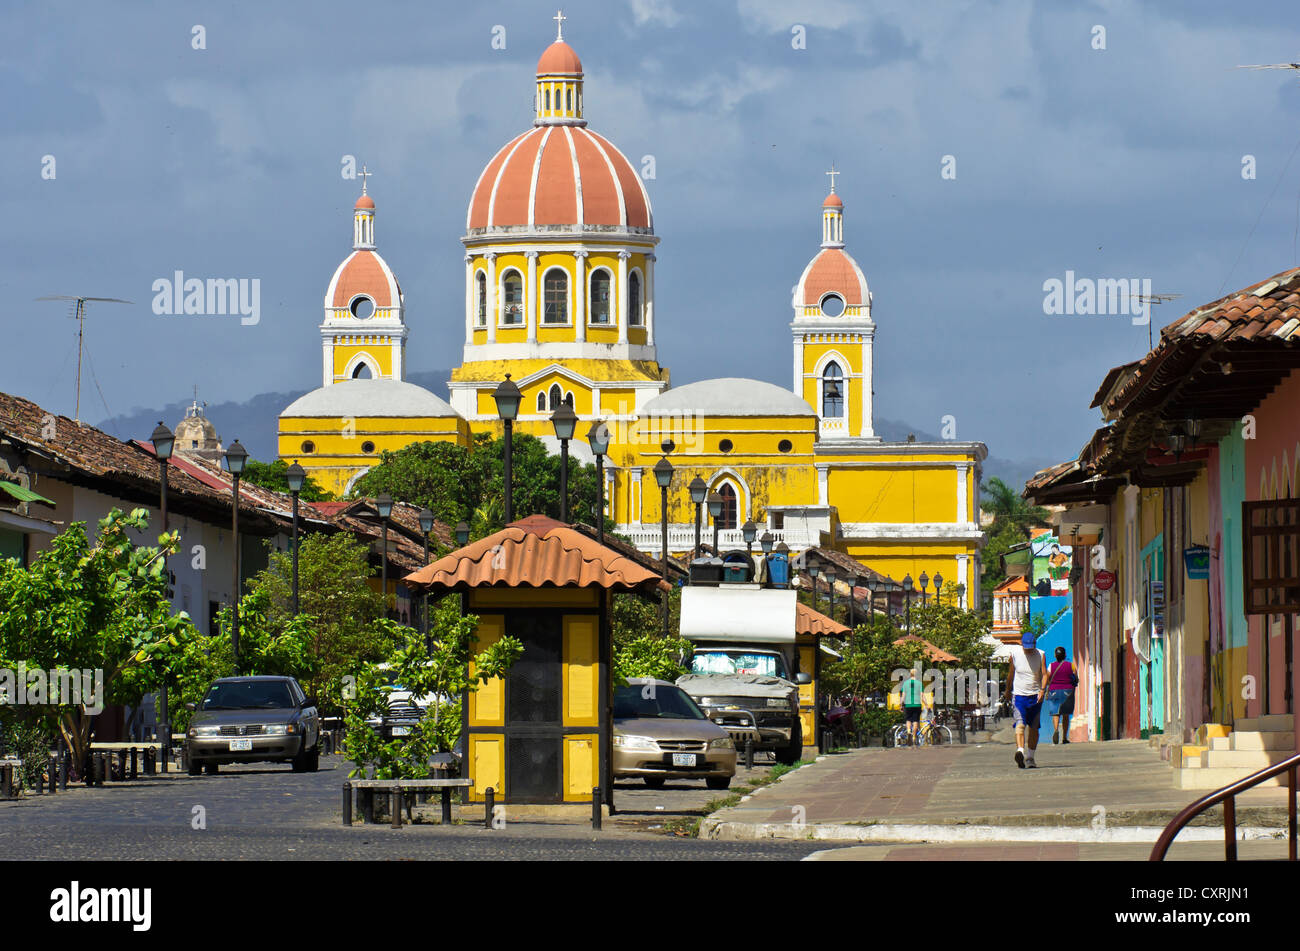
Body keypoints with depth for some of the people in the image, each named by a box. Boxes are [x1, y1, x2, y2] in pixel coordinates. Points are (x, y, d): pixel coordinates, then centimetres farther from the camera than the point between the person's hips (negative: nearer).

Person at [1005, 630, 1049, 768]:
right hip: (1018, 695, -1)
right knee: (1020, 724, -12)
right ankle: (1020, 750, -21)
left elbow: (1044, 674, -4)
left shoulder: (1040, 655, 1)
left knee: (1033, 727, 0)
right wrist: (1008, 690, 20)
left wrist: (1042, 689, -18)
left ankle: (1030, 757, 1)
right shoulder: (1015, 654, 2)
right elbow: (1010, 673, 14)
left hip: (1035, 696, 1)